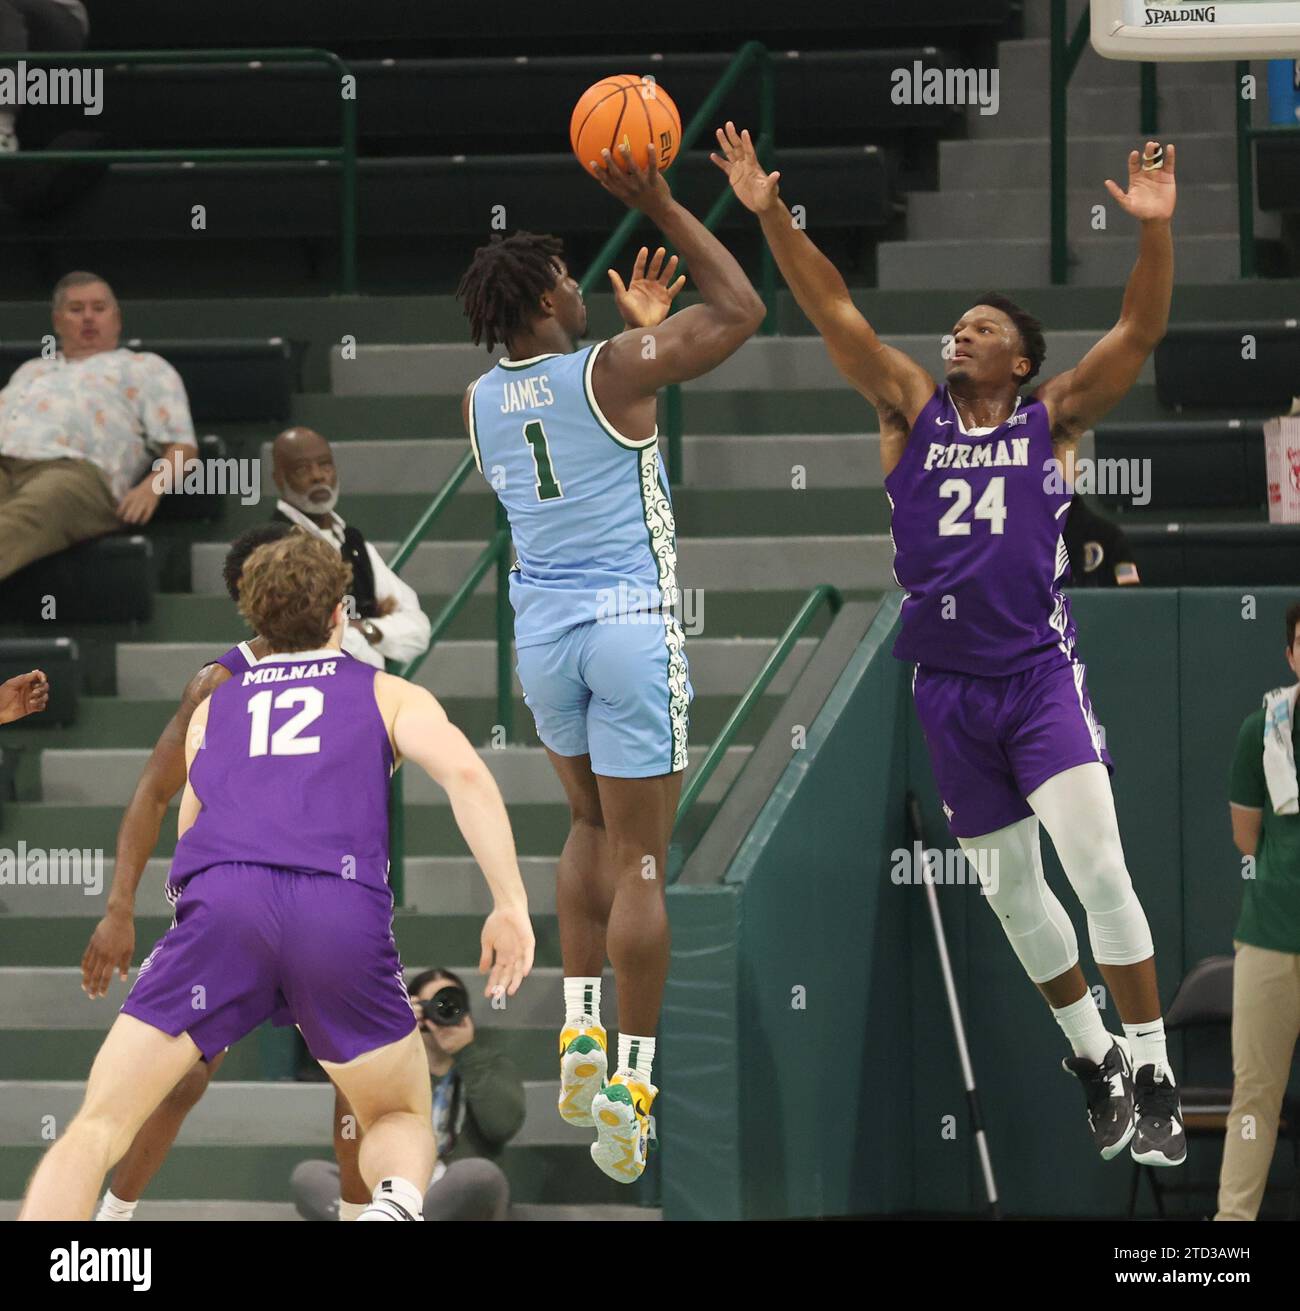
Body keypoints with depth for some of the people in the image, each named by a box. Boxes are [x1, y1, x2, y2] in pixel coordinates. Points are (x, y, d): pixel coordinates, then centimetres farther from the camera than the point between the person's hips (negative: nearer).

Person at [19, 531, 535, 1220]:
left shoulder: (212, 708, 32)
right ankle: (395, 1202, -15)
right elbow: (465, 773, 6)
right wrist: (512, 905, 3)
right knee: (402, 1118, 20)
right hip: (345, 906, -1)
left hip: (222, 902, 1)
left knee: (95, 1128, 3)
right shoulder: (389, 694, 25)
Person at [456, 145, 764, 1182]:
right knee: (640, 861, -2)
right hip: (632, 628, -5)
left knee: (593, 824, 26)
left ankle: (581, 1037, 20)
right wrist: (661, 208, -2)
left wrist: (639, 325, 30)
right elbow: (741, 312, -3)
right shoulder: (616, 369, -12)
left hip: (542, 630, 5)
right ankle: (631, 1089, -5)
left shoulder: (481, 403, 6)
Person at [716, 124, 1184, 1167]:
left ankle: (1153, 1076, -12)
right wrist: (770, 215, -11)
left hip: (1041, 672, -3)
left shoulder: (1051, 421, 2)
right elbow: (836, 315, -1)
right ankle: (1094, 1061, 25)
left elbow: (1141, 333, -8)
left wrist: (1155, 229, -22)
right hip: (950, 683, 4)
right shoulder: (913, 412, 7)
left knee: (1097, 866, -16)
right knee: (1010, 887, 10)